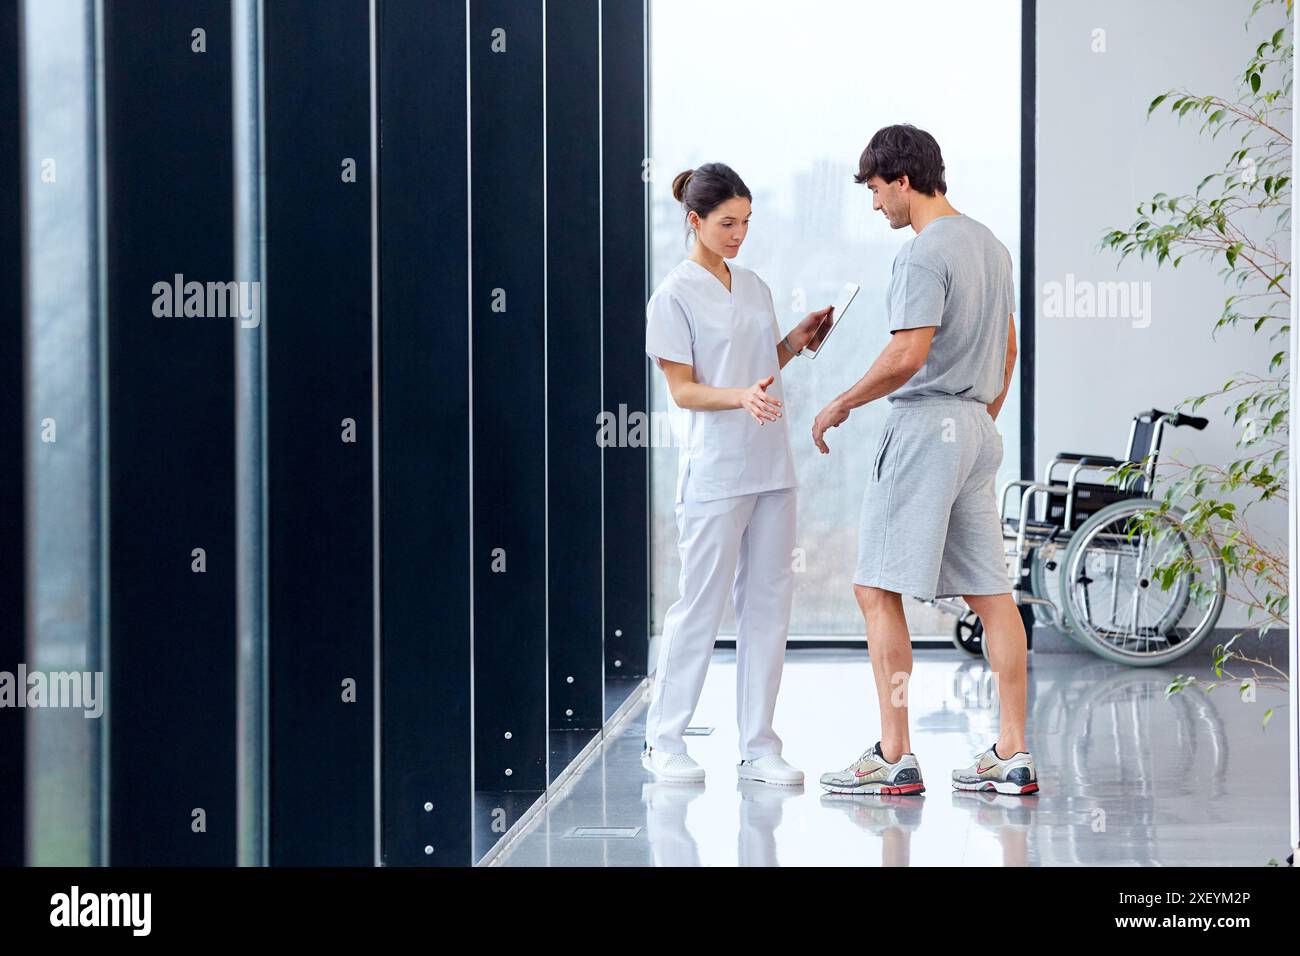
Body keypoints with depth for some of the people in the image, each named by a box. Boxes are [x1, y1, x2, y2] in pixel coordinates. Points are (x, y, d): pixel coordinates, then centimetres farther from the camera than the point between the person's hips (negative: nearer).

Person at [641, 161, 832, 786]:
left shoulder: (754, 287, 14)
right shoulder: (675, 296, -6)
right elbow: (682, 390, -9)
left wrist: (797, 341, 5)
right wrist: (741, 397, -26)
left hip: (770, 467, 7)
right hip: (714, 472, -6)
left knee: (768, 604, 5)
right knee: (701, 605, -2)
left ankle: (758, 747, 10)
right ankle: (663, 740, 11)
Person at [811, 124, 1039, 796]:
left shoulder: (923, 254, -14)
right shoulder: (990, 245, 15)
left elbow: (908, 354, -23)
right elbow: (1008, 349, 22)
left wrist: (840, 405, -11)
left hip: (924, 426, -9)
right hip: (976, 427, 10)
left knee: (877, 590, -5)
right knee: (991, 594, 7)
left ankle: (895, 758, -6)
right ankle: (1012, 754, 7)